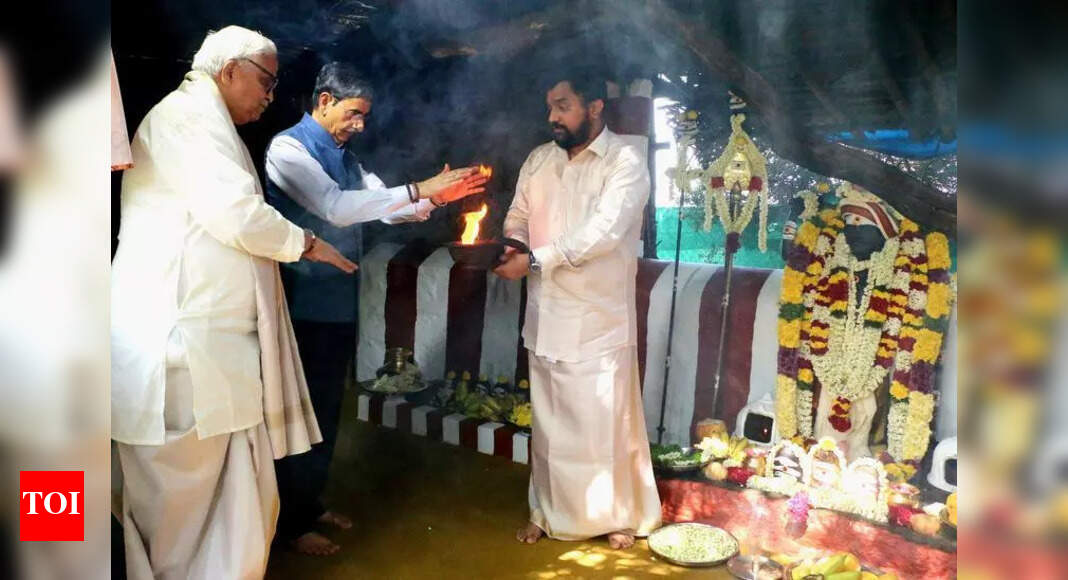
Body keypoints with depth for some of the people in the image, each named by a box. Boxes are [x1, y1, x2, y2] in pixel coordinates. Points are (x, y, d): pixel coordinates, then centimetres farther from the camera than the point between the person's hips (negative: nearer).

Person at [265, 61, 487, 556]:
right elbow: (335, 207, -26)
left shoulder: (345, 156, 13)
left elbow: (387, 209, 11)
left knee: (327, 408, 16)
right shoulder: (288, 148, -12)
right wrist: (419, 189, -28)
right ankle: (291, 522, 15)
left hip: (341, 302, 8)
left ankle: (311, 503, 31)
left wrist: (435, 198, -8)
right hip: (305, 305, -8)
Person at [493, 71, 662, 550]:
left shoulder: (625, 162, -11)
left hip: (598, 318, -5)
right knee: (548, 421, 15)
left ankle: (621, 516, 25)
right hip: (546, 315, 6)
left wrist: (534, 260, -22)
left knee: (607, 421, 5)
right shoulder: (538, 160, 9)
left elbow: (602, 232, -22)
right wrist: (512, 246, -10)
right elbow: (517, 219, 14)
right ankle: (547, 513, 32)